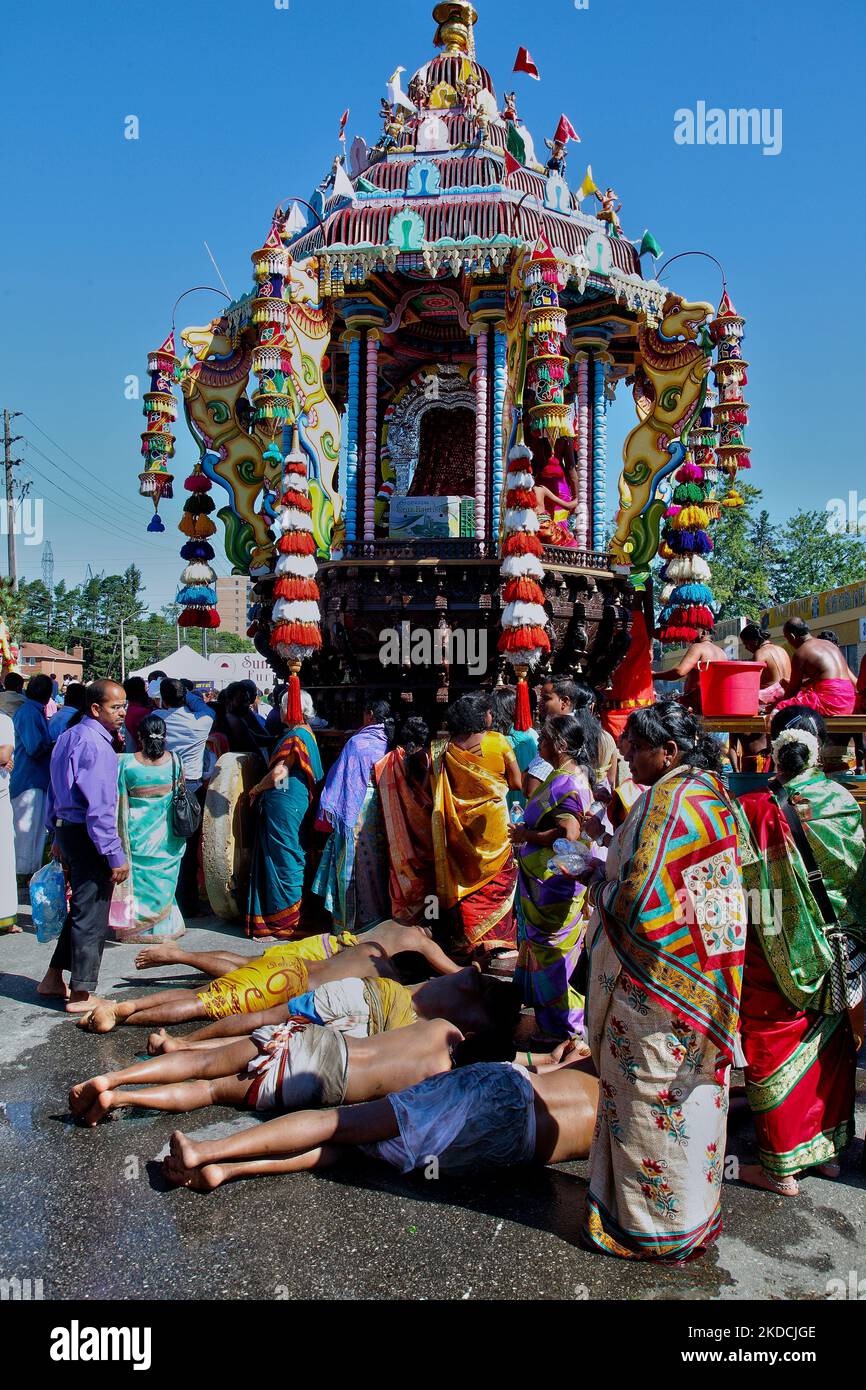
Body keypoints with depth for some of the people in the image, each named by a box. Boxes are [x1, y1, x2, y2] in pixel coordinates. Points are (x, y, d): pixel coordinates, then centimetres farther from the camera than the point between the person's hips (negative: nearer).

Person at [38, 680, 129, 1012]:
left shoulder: (68, 737, 11)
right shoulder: (96, 745, -20)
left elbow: (54, 791, 17)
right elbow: (100, 808, -23)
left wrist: (57, 836, 24)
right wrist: (115, 856, -20)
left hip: (66, 831, 10)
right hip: (87, 836, -10)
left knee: (81, 909, 21)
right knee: (91, 916, 1)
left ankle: (54, 979, 30)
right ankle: (81, 995, 10)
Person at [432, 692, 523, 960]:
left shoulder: (446, 747, -6)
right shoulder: (499, 742, -12)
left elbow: (437, 785, 0)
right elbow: (516, 783, -7)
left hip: (459, 824, 3)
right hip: (493, 821, -3)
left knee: (464, 876, 13)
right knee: (496, 879, 11)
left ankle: (467, 940, 20)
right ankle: (497, 938, 15)